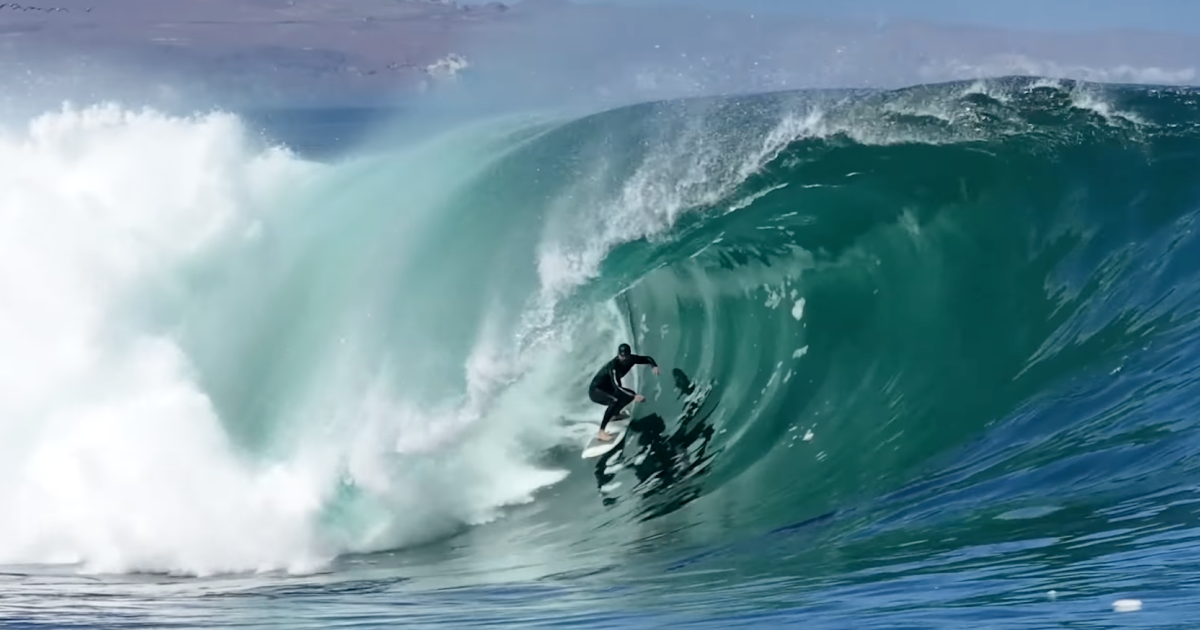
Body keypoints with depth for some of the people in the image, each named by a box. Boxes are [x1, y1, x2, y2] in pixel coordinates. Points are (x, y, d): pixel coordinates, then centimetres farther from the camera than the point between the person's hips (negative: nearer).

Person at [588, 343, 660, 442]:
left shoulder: (631, 359, -13)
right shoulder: (613, 366, -34)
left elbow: (647, 359, 3)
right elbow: (617, 387, -43)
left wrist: (654, 366, -20)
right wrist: (635, 396, -52)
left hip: (608, 388, 8)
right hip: (596, 390, -8)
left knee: (631, 394, 5)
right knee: (615, 400, -35)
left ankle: (614, 414, 27)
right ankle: (601, 432, -34)